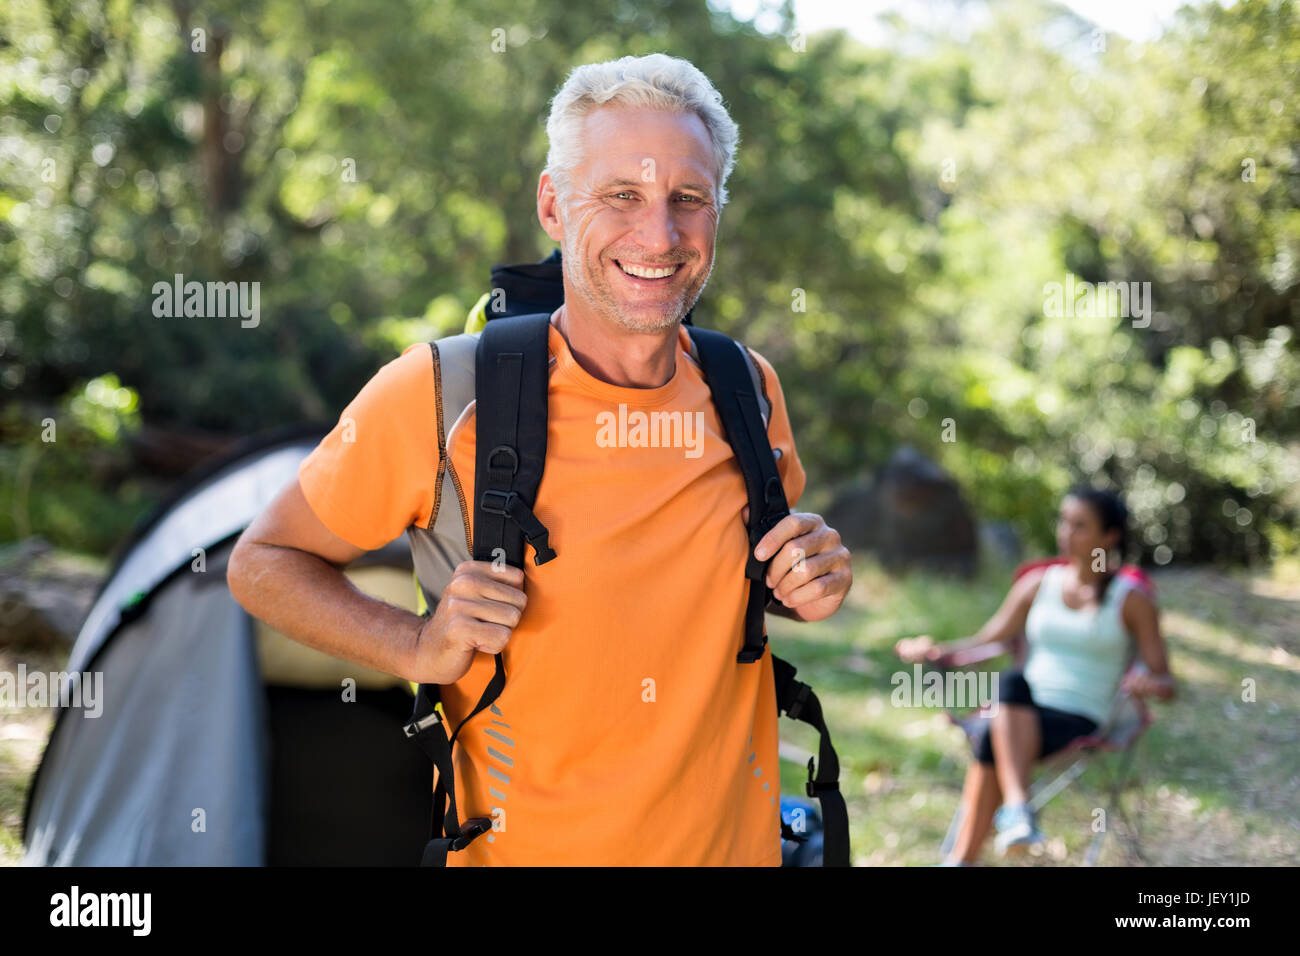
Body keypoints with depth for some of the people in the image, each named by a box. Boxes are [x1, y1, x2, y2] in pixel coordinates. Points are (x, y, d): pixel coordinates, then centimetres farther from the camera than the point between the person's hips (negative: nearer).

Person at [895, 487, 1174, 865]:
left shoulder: (1131, 600, 6)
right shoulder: (1039, 583, 16)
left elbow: (1165, 683, 3)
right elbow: (984, 642, 17)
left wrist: (1150, 683, -22)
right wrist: (936, 650, -3)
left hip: (1079, 722, -3)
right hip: (1019, 712, 3)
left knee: (992, 740, -35)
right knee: (1011, 683, -36)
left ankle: (962, 859, -35)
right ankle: (1018, 806, -48)